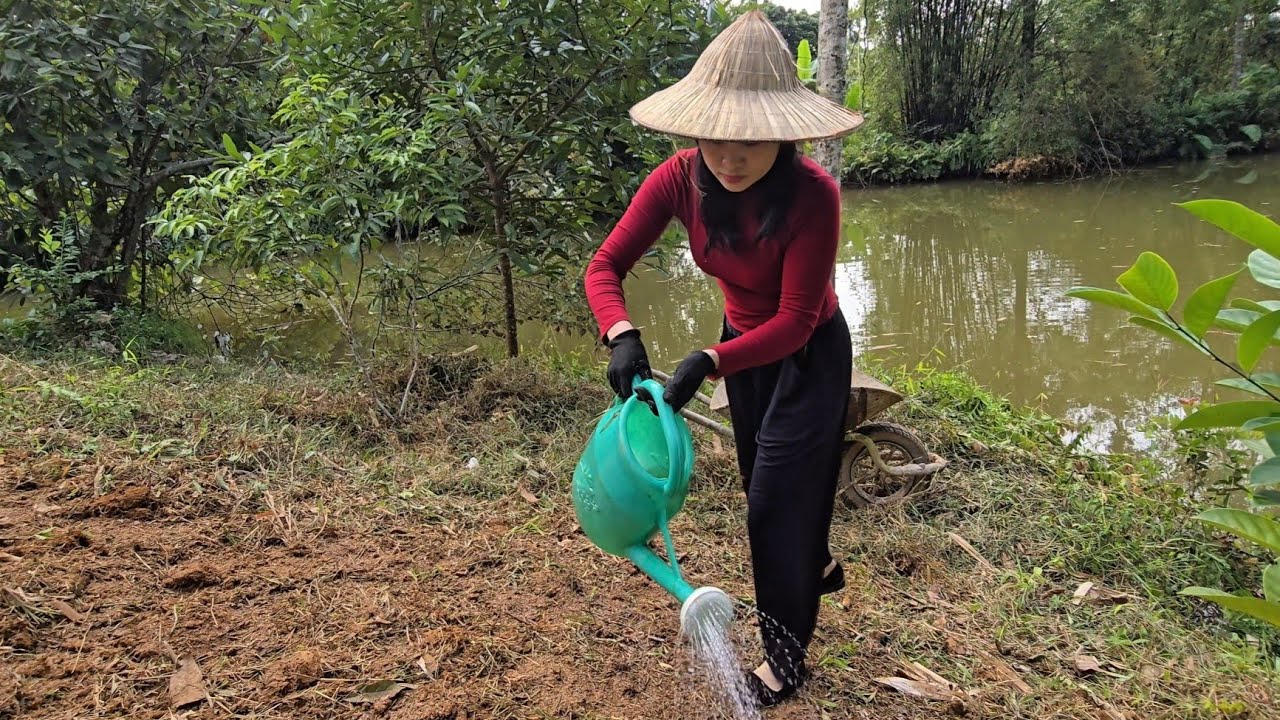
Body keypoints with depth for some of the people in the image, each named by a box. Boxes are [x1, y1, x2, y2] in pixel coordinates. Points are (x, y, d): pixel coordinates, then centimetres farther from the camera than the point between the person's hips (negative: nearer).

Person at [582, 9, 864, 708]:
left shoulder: (812, 193, -34)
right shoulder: (681, 179, -22)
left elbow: (795, 320, -31)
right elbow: (604, 266, -22)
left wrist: (707, 361, -44)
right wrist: (622, 336, -41)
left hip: (808, 355, -5)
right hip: (743, 345, 6)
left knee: (775, 500, -2)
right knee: (768, 482, 23)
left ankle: (786, 655, 18)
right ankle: (817, 565, 54)